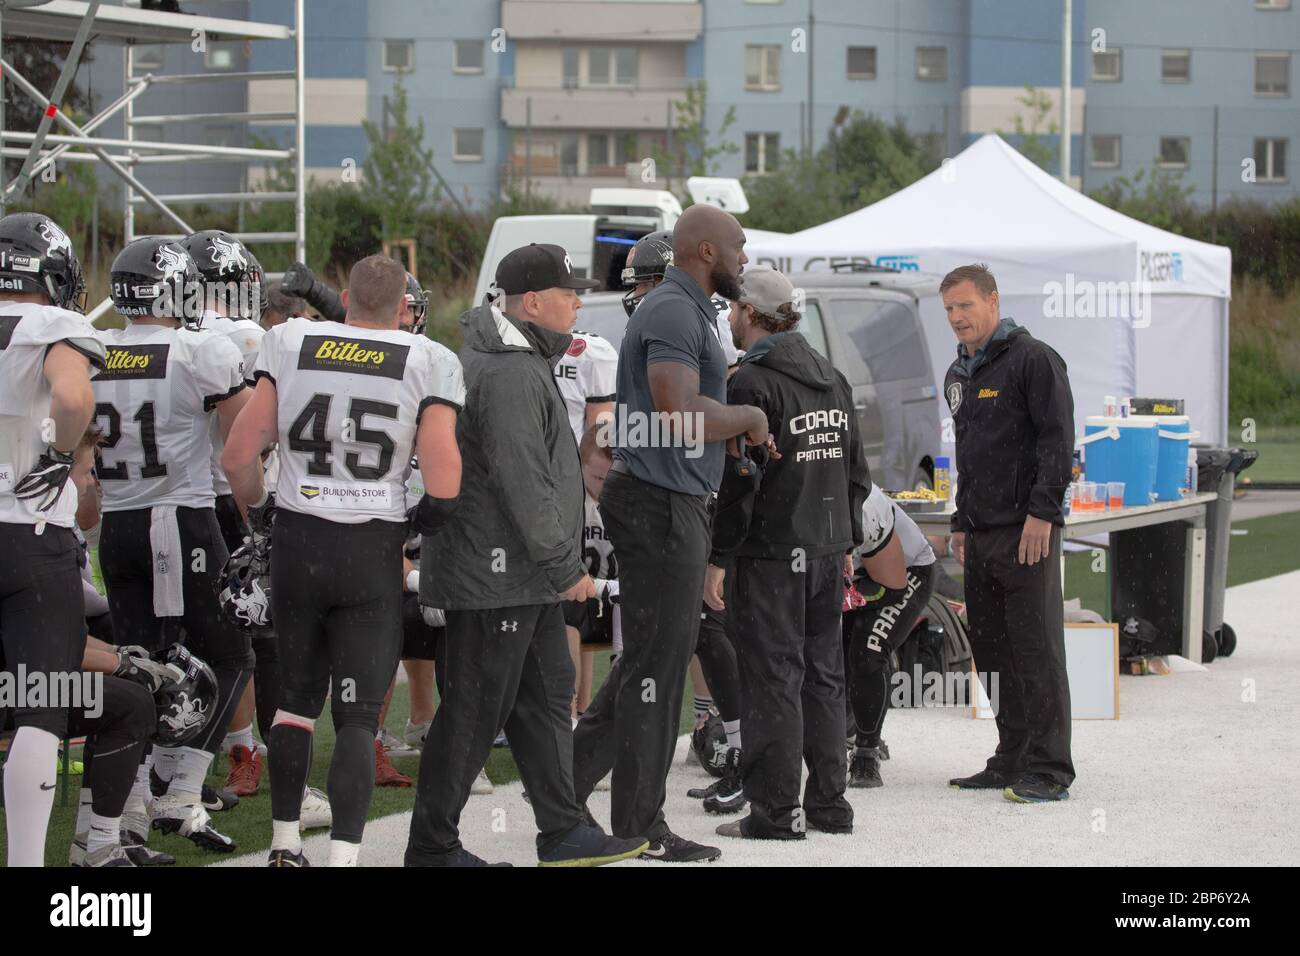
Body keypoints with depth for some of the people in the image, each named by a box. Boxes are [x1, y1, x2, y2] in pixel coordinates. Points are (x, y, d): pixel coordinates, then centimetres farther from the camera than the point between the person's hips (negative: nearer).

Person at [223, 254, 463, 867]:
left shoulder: (290, 344, 1)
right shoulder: (428, 364, -5)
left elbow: (239, 454, -1)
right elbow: (444, 481, -12)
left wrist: (258, 514, 17)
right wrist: (419, 520, 9)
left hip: (296, 540, 2)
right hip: (373, 550, -2)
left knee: (298, 695, 19)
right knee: (358, 716, 3)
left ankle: (284, 844, 23)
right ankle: (343, 852, -8)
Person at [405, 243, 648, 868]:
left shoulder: (522, 359, 15)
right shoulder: (511, 375, -20)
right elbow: (523, 483, -23)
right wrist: (566, 568, -19)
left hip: (525, 577, 11)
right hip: (494, 575, -11)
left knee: (546, 694, 14)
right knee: (476, 709, -4)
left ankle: (563, 833, 20)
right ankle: (432, 845, 4)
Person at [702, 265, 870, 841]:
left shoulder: (752, 383, -13)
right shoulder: (832, 378, 14)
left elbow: (739, 480, -17)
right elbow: (857, 470, 18)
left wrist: (717, 557, -13)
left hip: (772, 555, -8)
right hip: (827, 551, 8)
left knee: (773, 680, -5)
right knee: (822, 675, 12)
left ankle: (777, 811, -4)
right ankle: (829, 804, 16)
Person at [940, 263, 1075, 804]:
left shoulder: (1032, 359, -6)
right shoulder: (959, 375, 20)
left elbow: (1058, 438, -12)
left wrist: (1042, 511, -18)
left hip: (1026, 531, -8)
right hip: (980, 535, 9)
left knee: (1035, 650, -10)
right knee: (992, 652, 9)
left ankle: (1049, 770, -10)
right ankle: (1012, 760, 15)